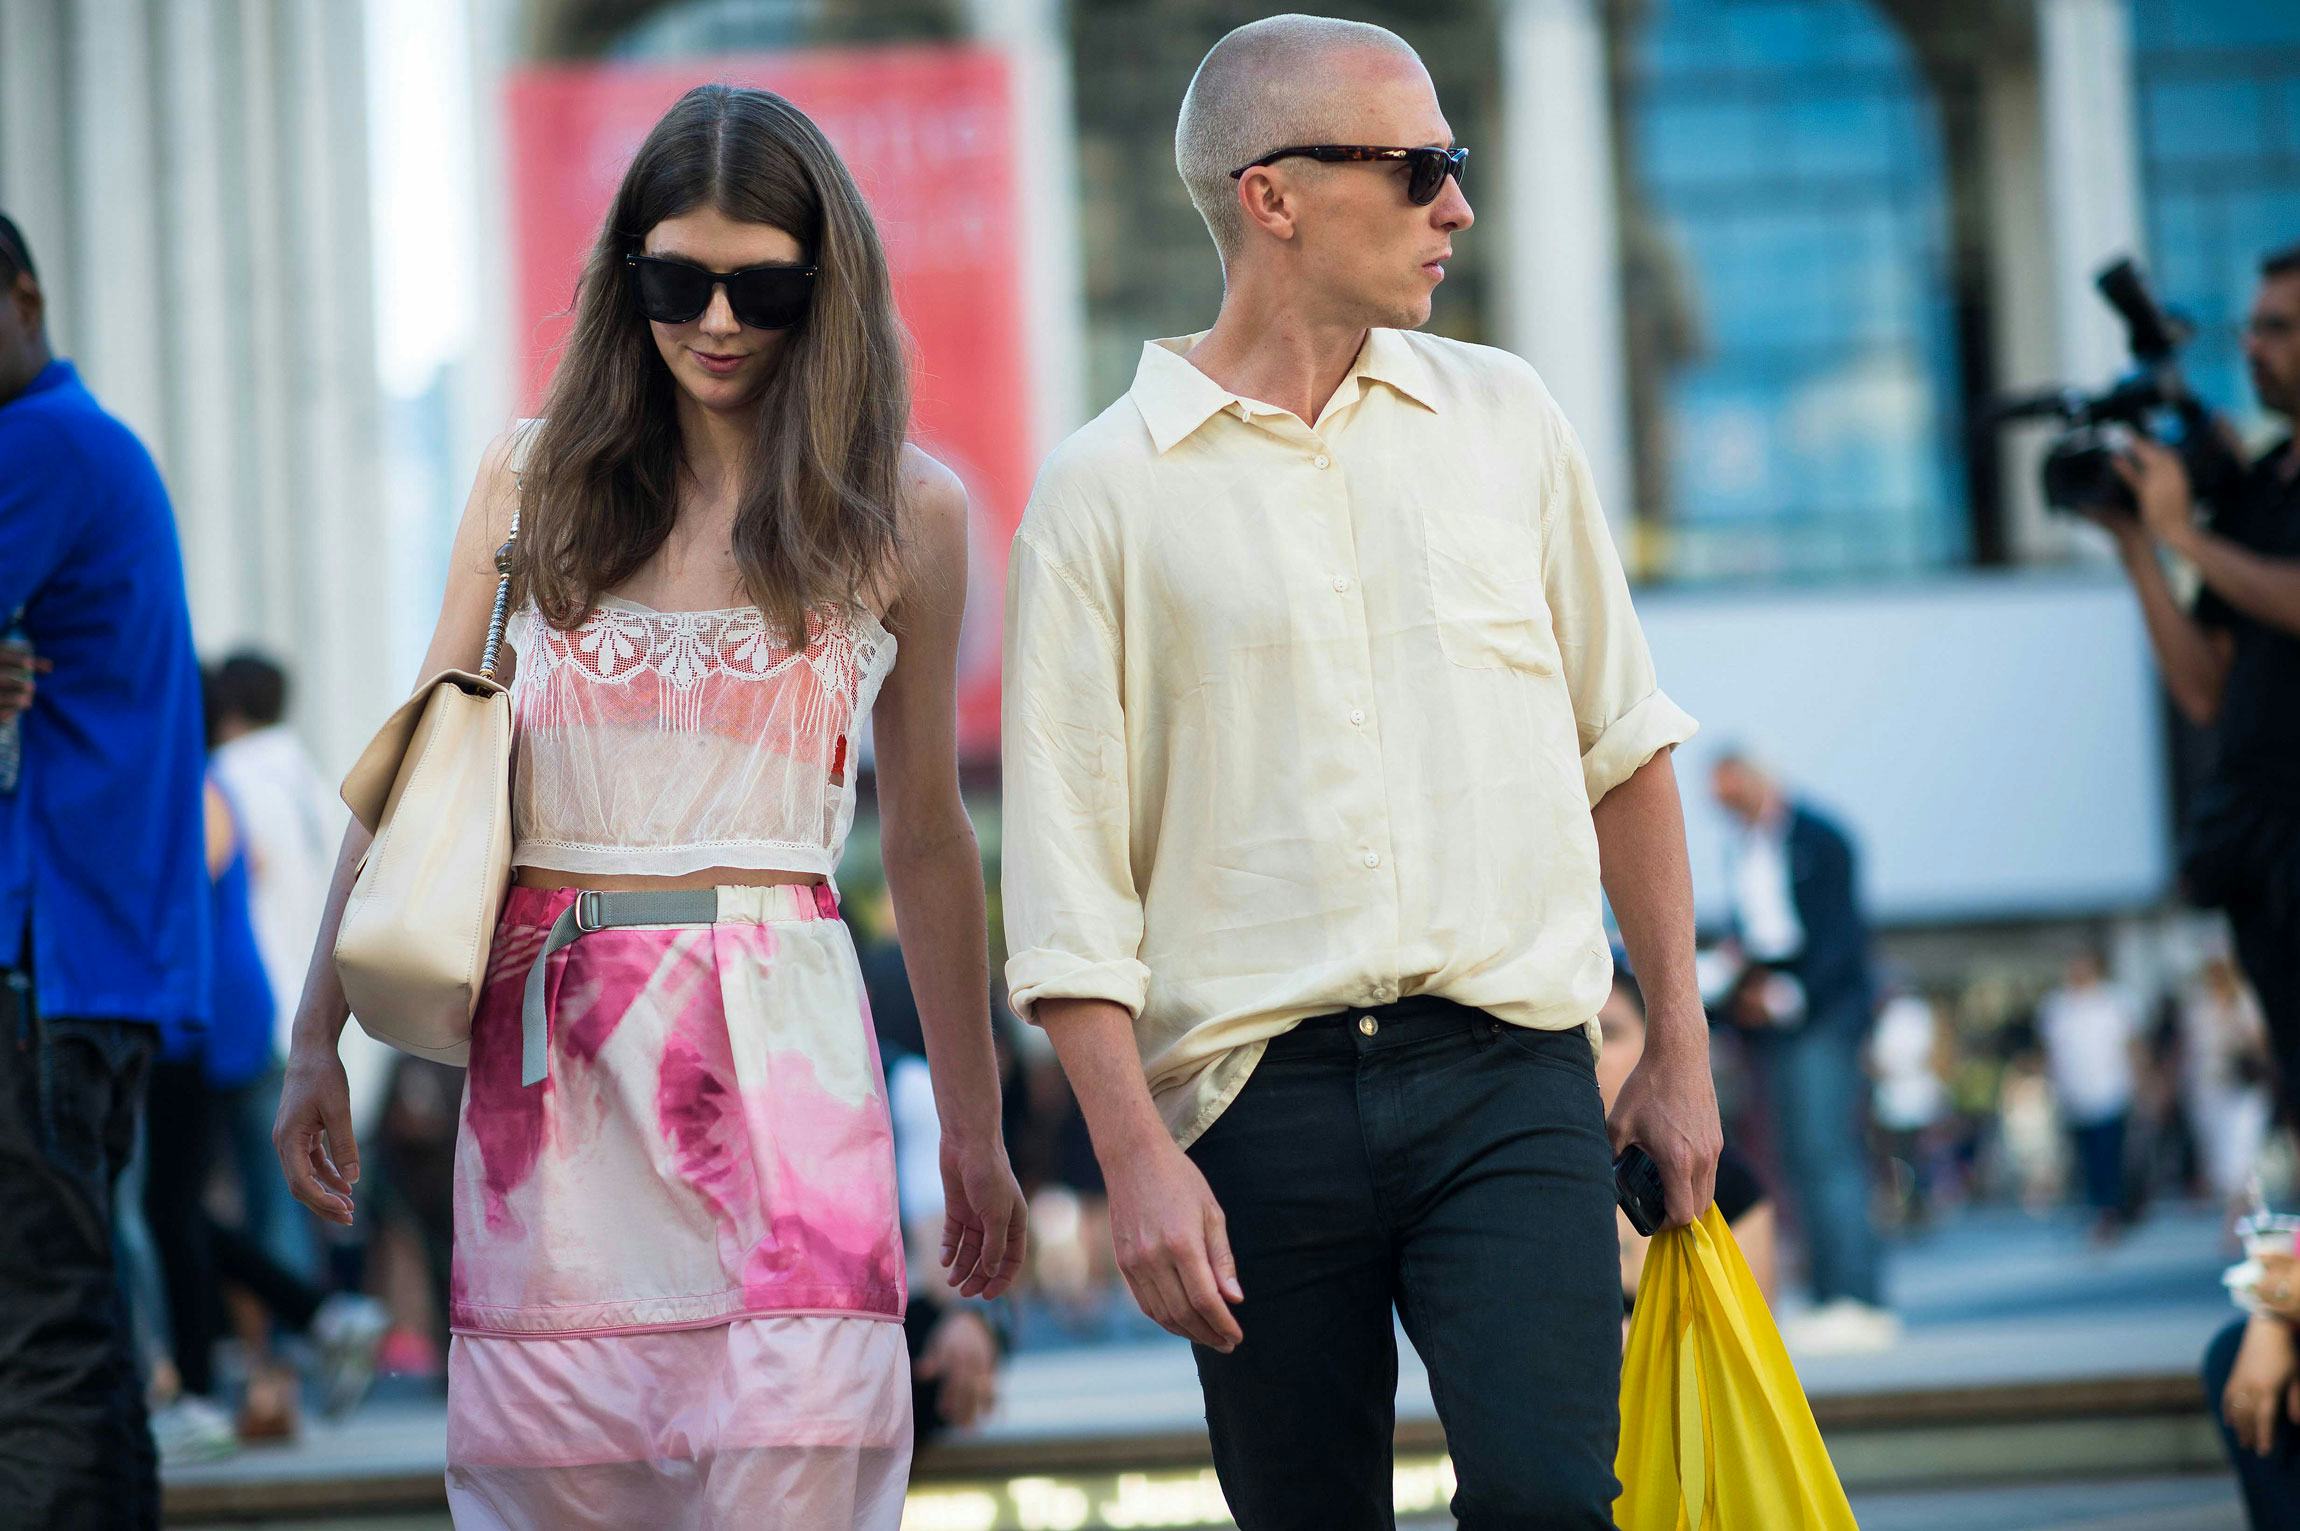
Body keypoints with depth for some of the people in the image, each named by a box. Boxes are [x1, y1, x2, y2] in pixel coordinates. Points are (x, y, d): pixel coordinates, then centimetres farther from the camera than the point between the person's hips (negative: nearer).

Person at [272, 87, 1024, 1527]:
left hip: (776, 1040, -2)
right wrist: (317, 1038, 5)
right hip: (544, 1048, 2)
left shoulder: (906, 511, 5)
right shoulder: (535, 478, 10)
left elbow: (927, 837, 11)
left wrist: (974, 1127, 14)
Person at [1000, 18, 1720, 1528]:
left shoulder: (1504, 417, 11)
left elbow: (1622, 742, 18)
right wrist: (1137, 1158, -10)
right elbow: (1067, 866, -1)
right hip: (1257, 1104, -1)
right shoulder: (1104, 489, 1)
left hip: (1509, 1076, 1)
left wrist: (1680, 1050, 15)